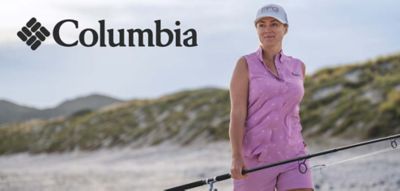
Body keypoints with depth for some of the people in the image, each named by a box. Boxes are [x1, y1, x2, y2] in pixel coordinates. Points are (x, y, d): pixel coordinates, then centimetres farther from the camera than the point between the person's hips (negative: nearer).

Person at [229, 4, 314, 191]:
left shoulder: (298, 67, 11)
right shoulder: (246, 64, -2)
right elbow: (237, 114, -10)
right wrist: (236, 157, -21)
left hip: (292, 155, 3)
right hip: (255, 157, -3)